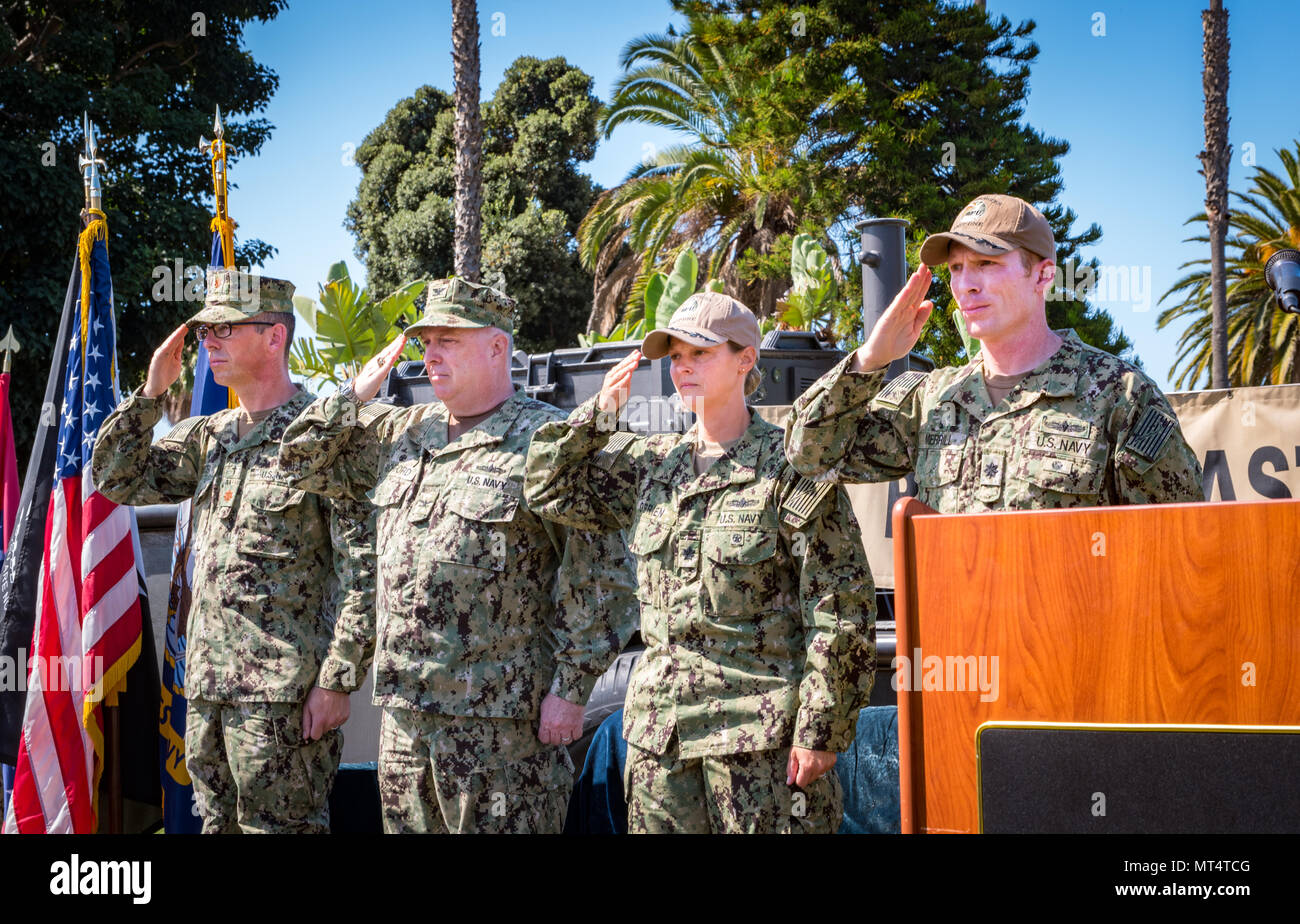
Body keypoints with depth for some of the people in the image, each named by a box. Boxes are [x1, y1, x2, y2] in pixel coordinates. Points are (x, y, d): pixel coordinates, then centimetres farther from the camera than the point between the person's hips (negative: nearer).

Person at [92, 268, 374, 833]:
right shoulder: (209, 437, 15)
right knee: (219, 823, 13)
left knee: (278, 826, -4)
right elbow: (118, 480, 14)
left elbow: (364, 573, -13)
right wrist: (151, 392, 4)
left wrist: (337, 682, -18)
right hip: (207, 687, 8)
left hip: (286, 695, -8)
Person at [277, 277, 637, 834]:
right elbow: (307, 464, 24)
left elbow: (598, 576, -12)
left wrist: (570, 688, -14)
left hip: (502, 722, -7)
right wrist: (356, 394, 10)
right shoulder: (402, 433, 15)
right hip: (403, 712, 7)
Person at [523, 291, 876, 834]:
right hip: (659, 726, 6)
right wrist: (599, 412, 8)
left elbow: (841, 611, -8)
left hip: (760, 729, -6)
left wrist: (820, 732, -13)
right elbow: (551, 491, 22)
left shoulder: (792, 468, -5)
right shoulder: (651, 463, 13)